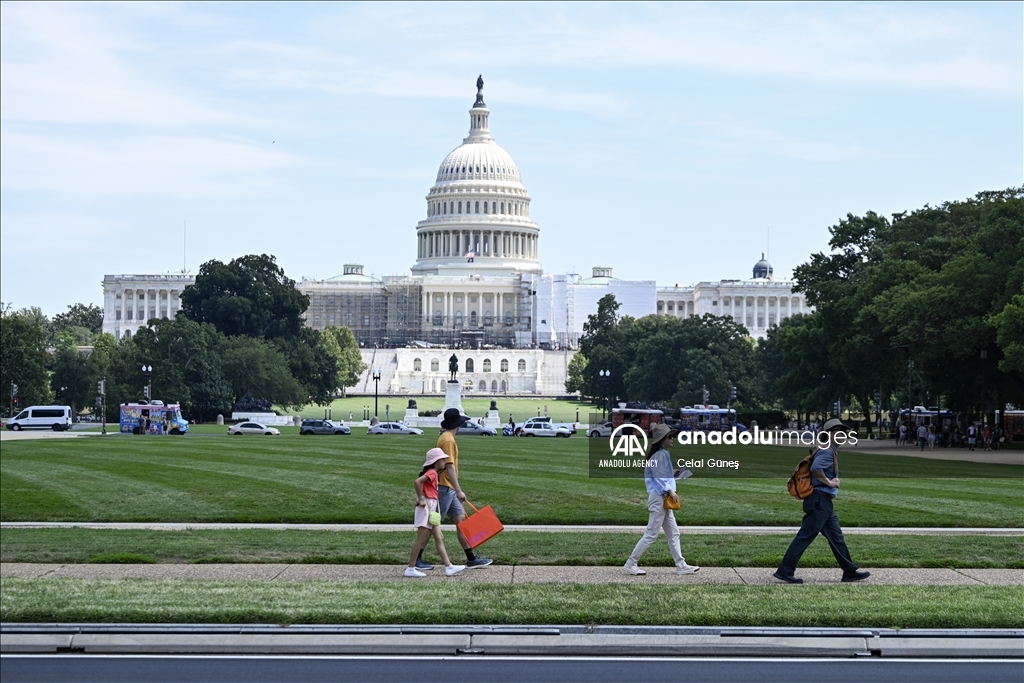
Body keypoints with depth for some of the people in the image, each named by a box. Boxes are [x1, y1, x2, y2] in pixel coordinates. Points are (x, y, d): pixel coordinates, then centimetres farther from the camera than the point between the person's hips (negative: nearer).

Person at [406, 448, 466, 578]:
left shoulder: (432, 473, 15)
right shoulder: (432, 472, -14)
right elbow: (417, 482, -28)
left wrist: (420, 498, 4)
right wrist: (421, 499, -20)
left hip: (431, 509, 10)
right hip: (426, 508, -10)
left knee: (439, 539, 8)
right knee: (421, 540, -6)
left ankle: (449, 567, 9)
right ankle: (410, 569, -2)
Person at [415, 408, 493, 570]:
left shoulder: (445, 437, 15)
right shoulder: (448, 439, -16)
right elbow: (449, 467, -22)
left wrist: (456, 490, 23)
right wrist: (459, 491, -24)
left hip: (449, 490, 10)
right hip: (444, 489, -10)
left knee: (461, 520, 8)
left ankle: (471, 559, 10)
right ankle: (417, 559, 3)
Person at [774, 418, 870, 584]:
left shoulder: (832, 451, 19)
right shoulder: (826, 451, -13)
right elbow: (815, 468, -31)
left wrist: (833, 481, 13)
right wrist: (829, 482, -19)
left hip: (824, 503, 11)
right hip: (819, 500, -11)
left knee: (836, 537, 13)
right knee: (805, 536, -8)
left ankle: (850, 572, 18)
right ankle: (785, 571, -6)